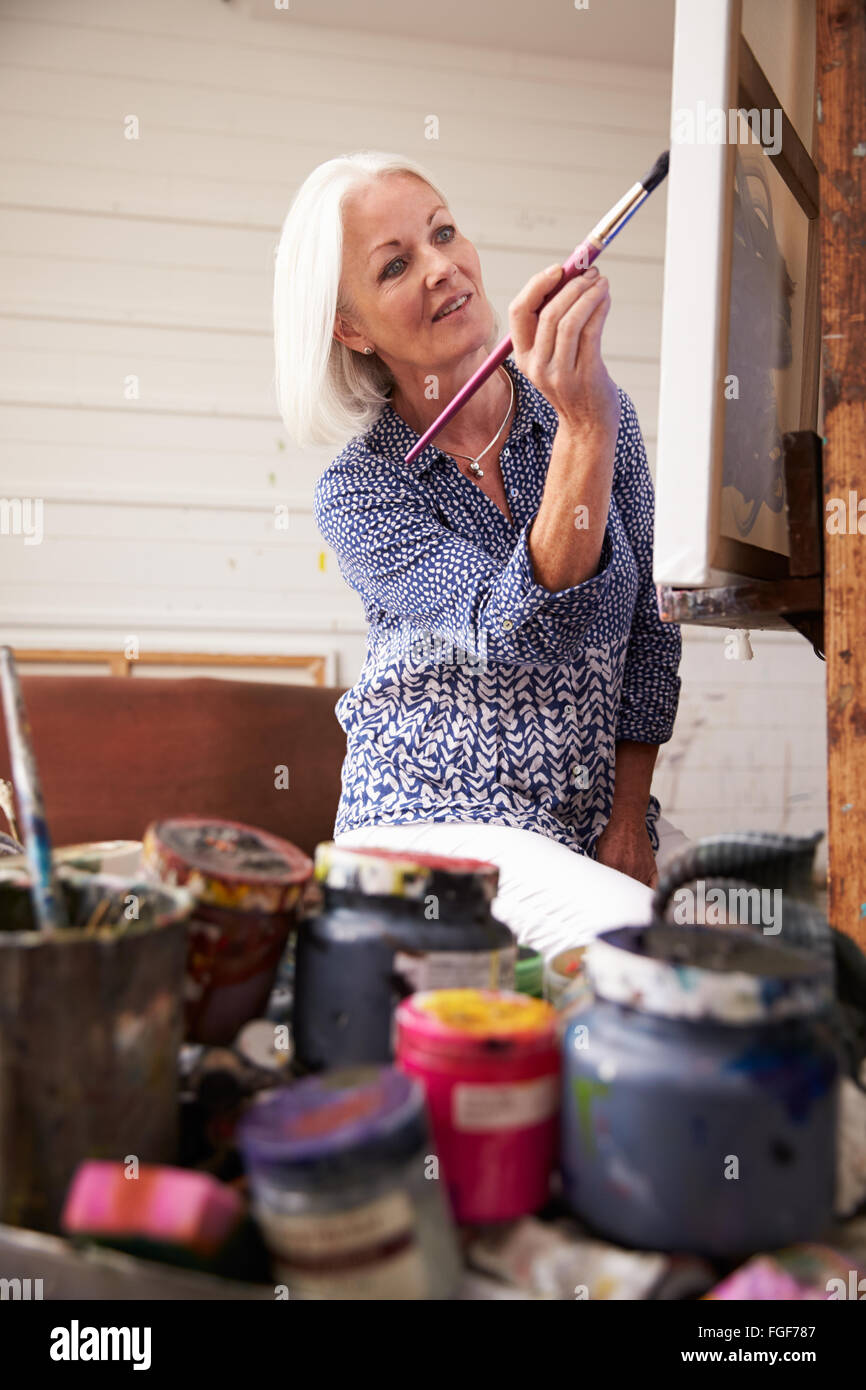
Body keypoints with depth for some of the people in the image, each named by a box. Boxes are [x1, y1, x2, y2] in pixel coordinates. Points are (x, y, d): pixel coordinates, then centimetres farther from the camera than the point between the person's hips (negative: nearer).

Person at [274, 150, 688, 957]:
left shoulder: (599, 410, 0)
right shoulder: (356, 494, -10)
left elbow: (645, 622, 4)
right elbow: (526, 630, -25)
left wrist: (629, 821, 0)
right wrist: (585, 428, -38)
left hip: (602, 811, 4)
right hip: (438, 820, -4)